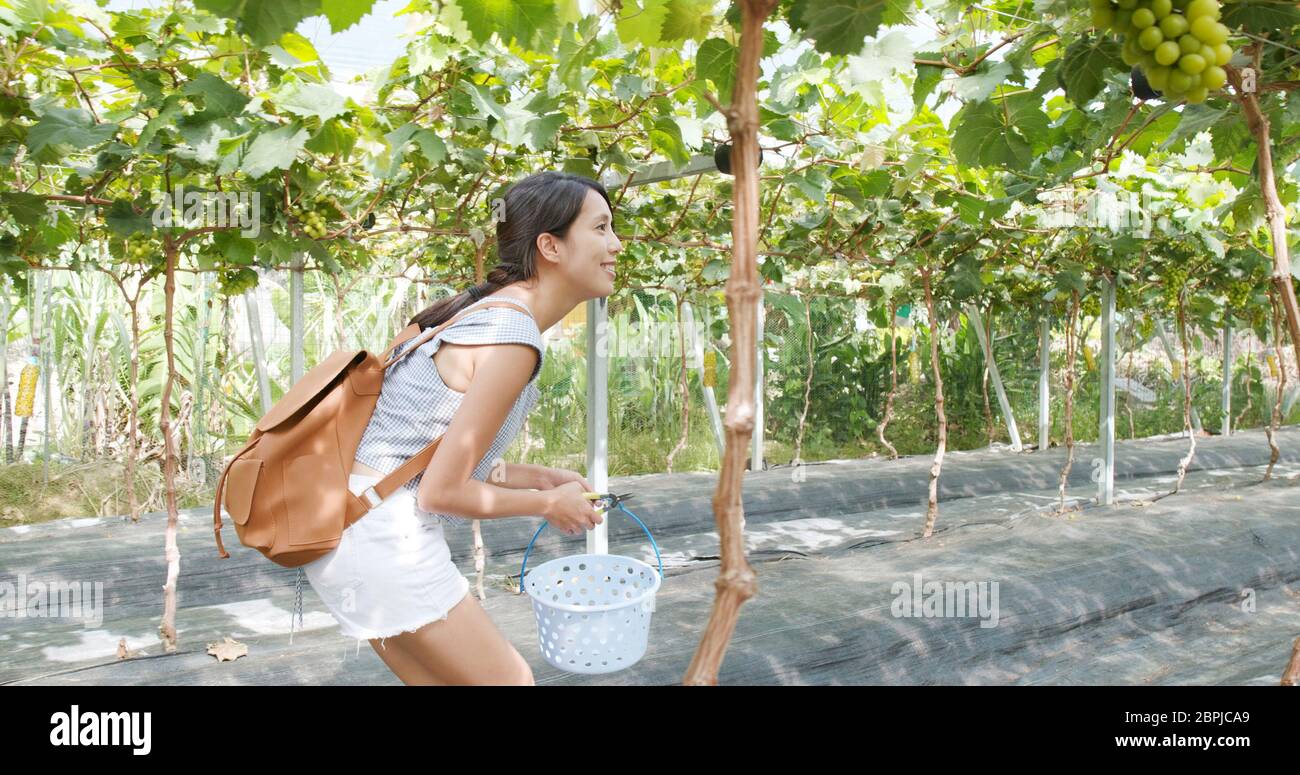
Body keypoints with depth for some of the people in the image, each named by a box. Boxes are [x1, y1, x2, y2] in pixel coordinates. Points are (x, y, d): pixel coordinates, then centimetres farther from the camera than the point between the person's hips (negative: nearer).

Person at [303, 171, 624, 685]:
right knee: (510, 681, 7)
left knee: (446, 680, 22)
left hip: (356, 526, 9)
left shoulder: (488, 312, 9)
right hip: (386, 541, -9)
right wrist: (547, 503, -6)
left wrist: (543, 478, 12)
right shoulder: (514, 336, -21)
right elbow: (442, 491, -19)